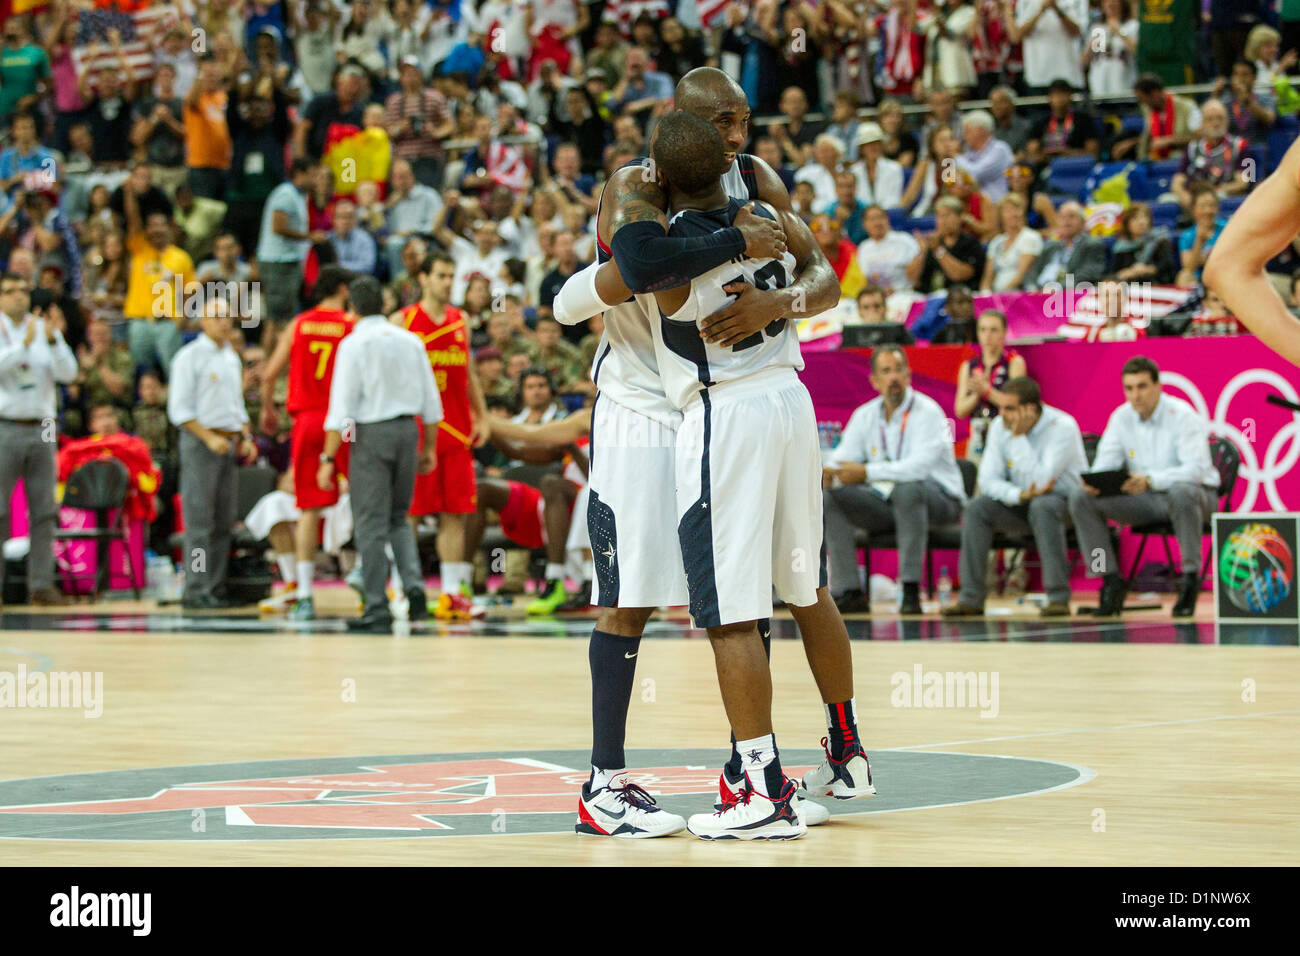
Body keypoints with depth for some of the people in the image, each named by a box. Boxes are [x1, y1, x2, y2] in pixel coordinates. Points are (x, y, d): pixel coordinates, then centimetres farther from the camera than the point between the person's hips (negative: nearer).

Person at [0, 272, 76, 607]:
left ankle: (41, 585, 6)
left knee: (44, 512, 3)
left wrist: (52, 339, -15)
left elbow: (67, 372, -1)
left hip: (41, 430, 4)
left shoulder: (45, 329, 10)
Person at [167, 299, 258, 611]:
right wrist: (210, 438, -17)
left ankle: (216, 588, 10)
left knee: (224, 522, 6)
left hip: (229, 442, 7)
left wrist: (246, 438, 10)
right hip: (200, 442, -7)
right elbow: (179, 410, -10)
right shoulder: (190, 357, -5)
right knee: (199, 520, -9)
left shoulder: (232, 358, 17)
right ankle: (196, 591, -9)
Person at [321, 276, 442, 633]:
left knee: (372, 523, 0)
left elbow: (342, 408, -13)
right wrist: (430, 448, 19)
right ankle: (413, 584, -2)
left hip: (371, 433, -5)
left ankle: (377, 610, 0)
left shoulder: (353, 345, -9)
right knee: (398, 518, 19)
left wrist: (328, 458, -11)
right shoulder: (410, 341, 6)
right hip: (407, 429, 5)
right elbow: (430, 400, 10)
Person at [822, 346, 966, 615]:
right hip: (884, 503, 6)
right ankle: (849, 591, -16)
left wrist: (867, 472, -32)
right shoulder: (865, 416, 8)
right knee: (828, 497, -15)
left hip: (939, 499, -6)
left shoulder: (927, 412, -12)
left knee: (907, 489, -39)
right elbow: (843, 459, 2)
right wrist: (828, 474, -24)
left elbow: (920, 466, -26)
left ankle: (911, 589, -34)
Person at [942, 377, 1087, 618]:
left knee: (1042, 505, -38)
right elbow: (988, 479, -8)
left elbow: (1039, 480, -30)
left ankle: (1059, 598, -36)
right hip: (1023, 507, 5)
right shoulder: (999, 427, -4)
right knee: (977, 509, -19)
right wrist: (1019, 495, -27)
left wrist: (1019, 437, -29)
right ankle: (970, 599, -19)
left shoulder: (1062, 427, -21)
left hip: (1066, 501, -5)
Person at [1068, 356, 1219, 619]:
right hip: (1143, 501, 5)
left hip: (1194, 496, -5)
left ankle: (1190, 577, -28)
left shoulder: (1183, 416, -16)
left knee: (1182, 492, -43)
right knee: (1081, 497, -14)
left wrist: (1149, 481, -42)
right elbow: (1106, 461, 0)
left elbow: (1196, 469, -27)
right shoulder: (1121, 417, 2)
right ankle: (1110, 579, -10)